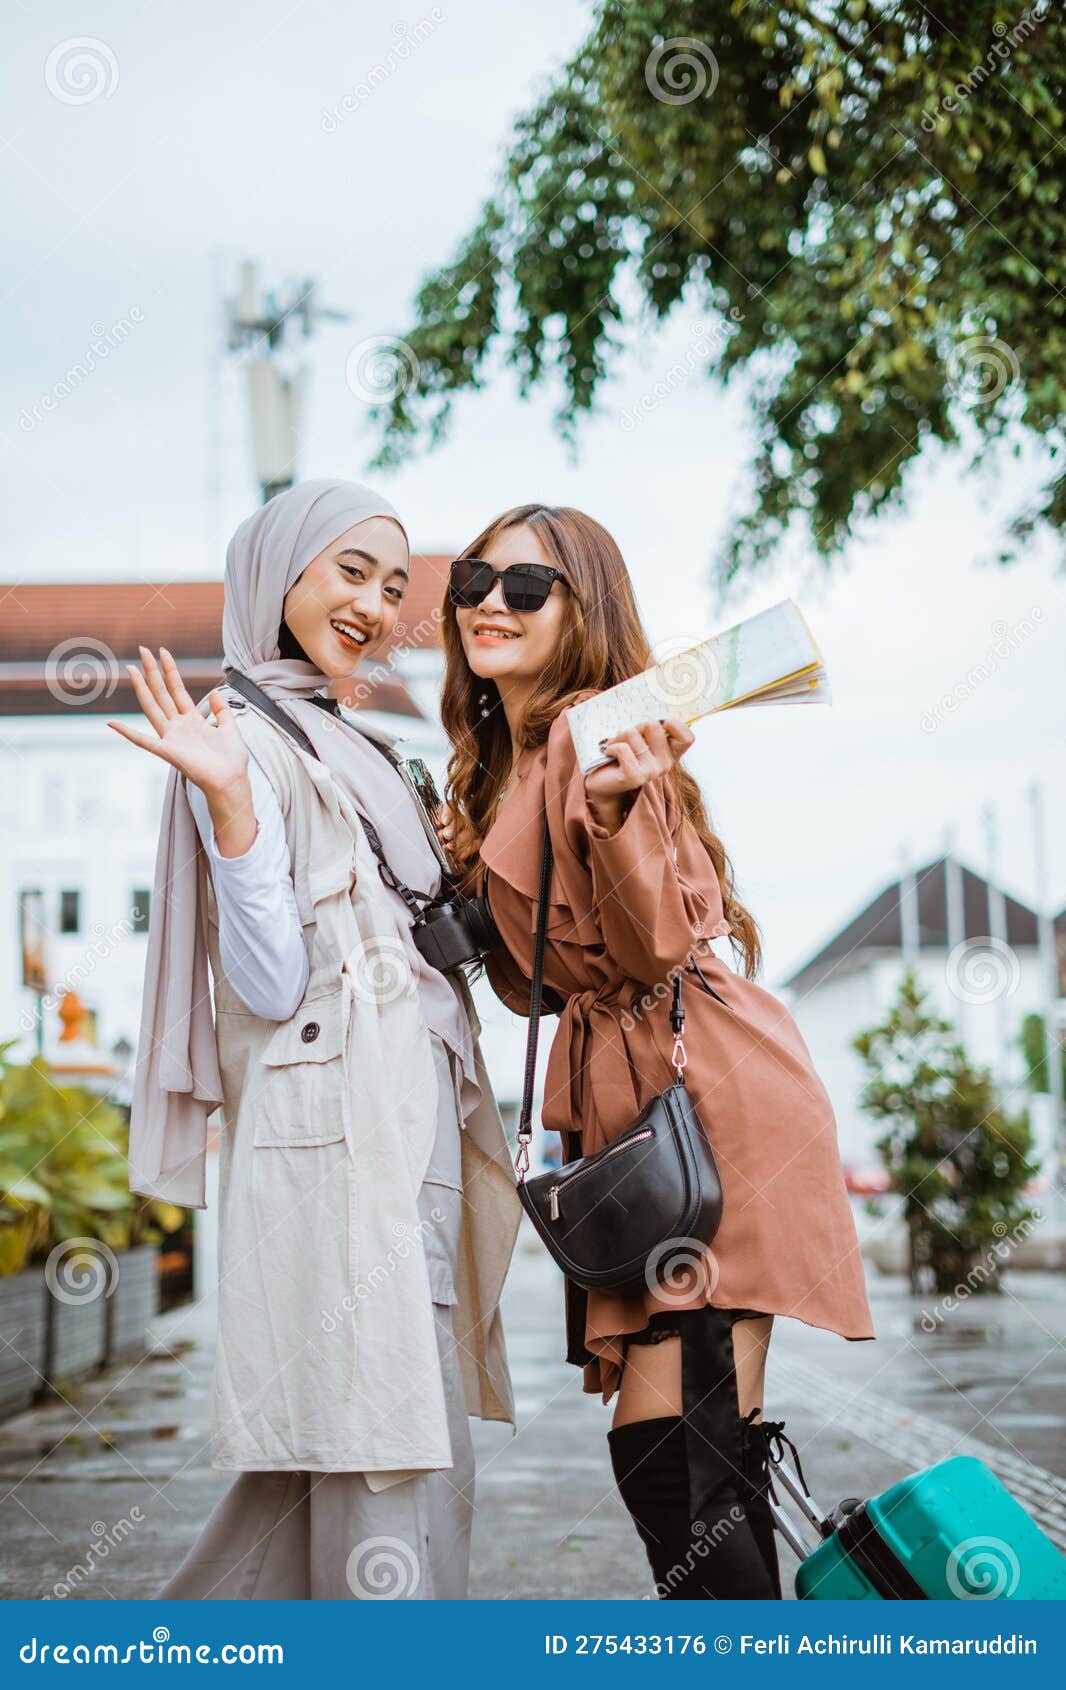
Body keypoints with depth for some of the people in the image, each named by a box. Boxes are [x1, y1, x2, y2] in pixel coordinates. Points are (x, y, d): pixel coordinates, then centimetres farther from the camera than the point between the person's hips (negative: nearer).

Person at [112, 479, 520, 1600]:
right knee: (393, 1462, -8)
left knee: (321, 1456, 11)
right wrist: (230, 805, -25)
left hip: (405, 1130, 9)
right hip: (337, 1130, -9)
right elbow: (270, 985, -16)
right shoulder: (244, 735, -6)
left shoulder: (343, 742, 22)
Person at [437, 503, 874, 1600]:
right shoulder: (491, 767, 19)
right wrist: (461, 874, 10)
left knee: (669, 1455, -14)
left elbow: (658, 947, -14)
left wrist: (616, 809, -28)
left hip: (709, 1100, -9)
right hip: (625, 1107, 9)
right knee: (697, 1455, 8)